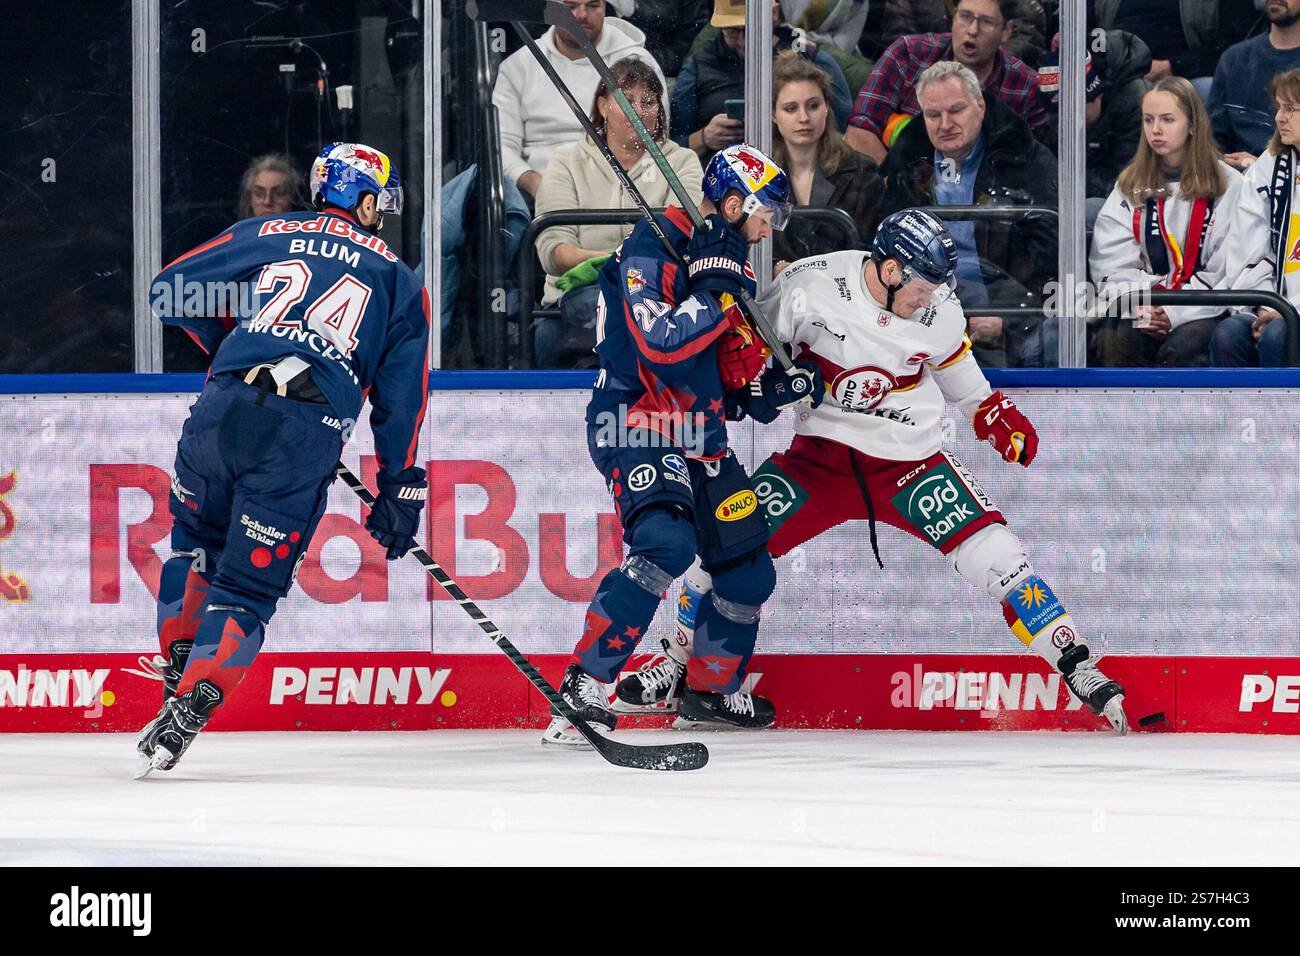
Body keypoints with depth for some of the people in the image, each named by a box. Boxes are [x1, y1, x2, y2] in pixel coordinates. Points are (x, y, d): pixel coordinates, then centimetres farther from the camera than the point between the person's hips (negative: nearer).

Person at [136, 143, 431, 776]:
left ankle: (179, 663, 21)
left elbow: (170, 289, 20)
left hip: (226, 408, 1)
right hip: (308, 436, -1)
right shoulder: (399, 281, 20)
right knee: (249, 587, 5)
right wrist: (399, 490, 23)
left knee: (195, 538, 30)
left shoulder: (265, 234, 20)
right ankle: (189, 706, -14)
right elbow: (402, 396, 17)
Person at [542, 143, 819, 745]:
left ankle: (711, 689, 34)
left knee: (748, 564, 12)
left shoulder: (729, 261, 14)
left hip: (699, 434, 9)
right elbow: (661, 343, -26)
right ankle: (581, 690, -27)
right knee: (666, 544, -30)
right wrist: (716, 291, -25)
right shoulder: (651, 249, -14)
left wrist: (780, 384, 3)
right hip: (635, 420, -9)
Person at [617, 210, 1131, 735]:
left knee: (991, 550, -15)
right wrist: (762, 380, -19)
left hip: (909, 461, 1)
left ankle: (1077, 668, -8)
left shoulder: (939, 312, -7)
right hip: (819, 455, -1)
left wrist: (995, 413, 11)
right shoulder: (811, 285, -18)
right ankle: (676, 663, 15)